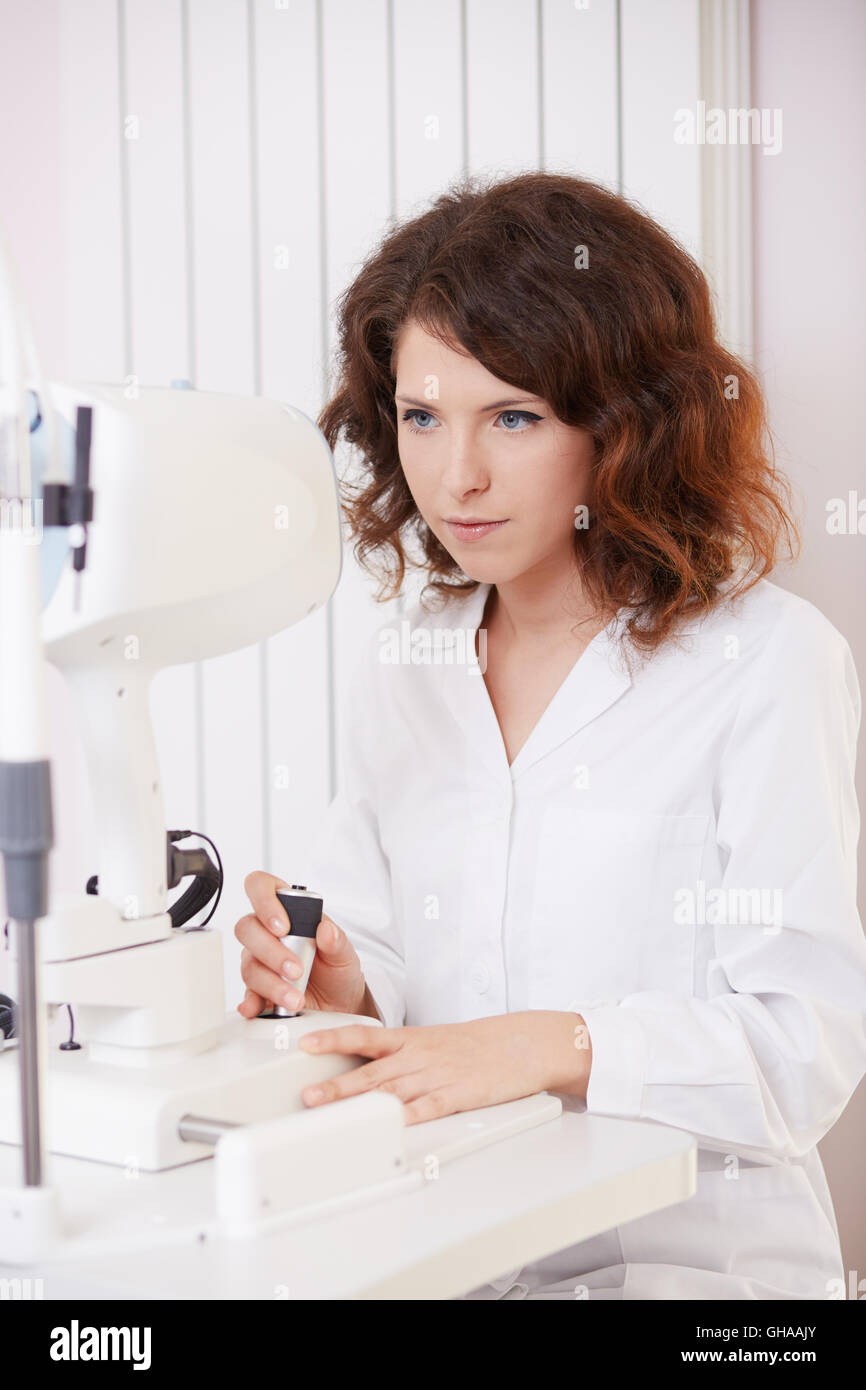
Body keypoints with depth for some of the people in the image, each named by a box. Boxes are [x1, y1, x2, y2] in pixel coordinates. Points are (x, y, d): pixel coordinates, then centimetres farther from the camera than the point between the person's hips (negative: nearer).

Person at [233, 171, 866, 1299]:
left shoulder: (767, 658, -7)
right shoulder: (400, 671, 11)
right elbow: (385, 968, 13)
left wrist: (554, 1046, -26)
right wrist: (337, 984, -9)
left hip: (692, 1249, -4)